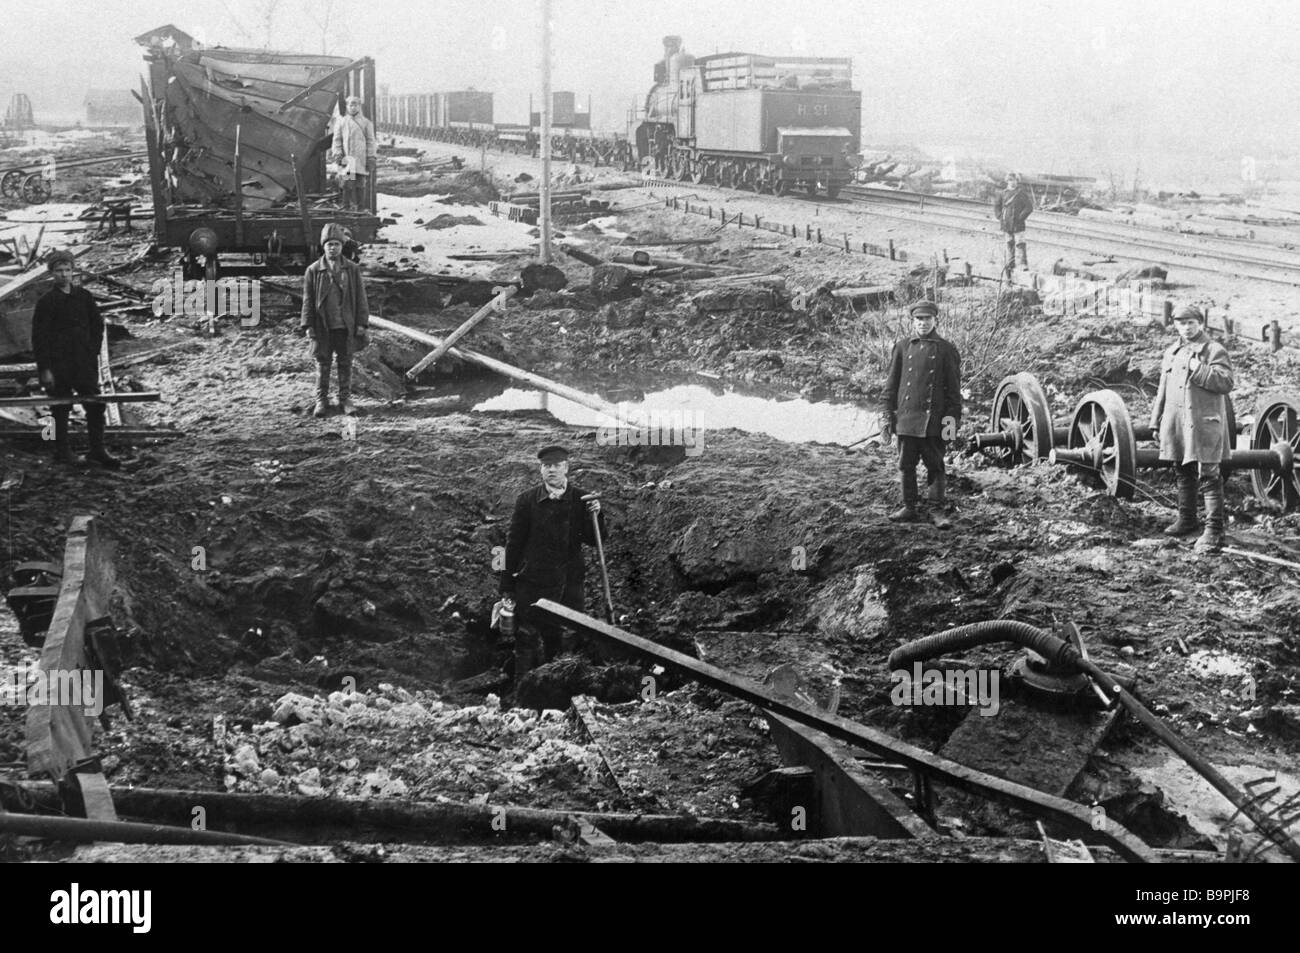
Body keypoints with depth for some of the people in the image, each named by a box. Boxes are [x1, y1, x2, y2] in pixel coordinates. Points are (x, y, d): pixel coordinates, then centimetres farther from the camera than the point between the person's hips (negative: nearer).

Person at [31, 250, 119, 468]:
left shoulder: (84, 296, 6)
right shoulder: (46, 301, -5)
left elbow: (97, 325, 15)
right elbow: (39, 337, -6)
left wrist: (93, 351, 4)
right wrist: (44, 369, -10)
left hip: (85, 362, 3)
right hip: (58, 364, -3)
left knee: (95, 406, 1)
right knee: (61, 409, 5)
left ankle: (97, 450, 8)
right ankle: (62, 451, 15)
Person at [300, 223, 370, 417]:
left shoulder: (352, 269, 1)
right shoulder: (313, 270, -1)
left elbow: (360, 298, 3)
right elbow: (308, 299, 1)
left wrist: (362, 323, -1)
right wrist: (308, 325, -3)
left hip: (346, 327, 1)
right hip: (323, 328, -1)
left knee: (345, 364, 8)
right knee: (322, 364, 6)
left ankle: (345, 399, 18)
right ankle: (321, 400, 16)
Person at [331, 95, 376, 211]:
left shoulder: (366, 123, 9)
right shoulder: (341, 121, 12)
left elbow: (370, 141, 6)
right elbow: (337, 140, 11)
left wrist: (371, 159, -1)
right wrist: (338, 155, -1)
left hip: (361, 158, 0)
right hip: (347, 157, 0)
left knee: (361, 184, -1)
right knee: (347, 183, -10)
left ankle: (360, 207, 4)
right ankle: (347, 206, -7)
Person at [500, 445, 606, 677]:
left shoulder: (580, 499, 4)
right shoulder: (527, 500, -2)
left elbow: (593, 540, 6)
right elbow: (514, 543, 1)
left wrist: (595, 515, -14)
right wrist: (507, 588, 0)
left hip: (569, 583, 2)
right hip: (532, 584, -2)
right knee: (527, 643, -2)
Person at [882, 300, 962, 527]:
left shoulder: (946, 350, 2)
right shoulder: (902, 347, 8)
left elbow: (954, 387, 3)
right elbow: (891, 384, 10)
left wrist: (953, 417, -4)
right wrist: (888, 414, 5)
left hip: (934, 421, -2)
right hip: (907, 418, 2)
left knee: (936, 466, 1)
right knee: (907, 466, 8)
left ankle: (938, 510, 7)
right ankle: (908, 508, 18)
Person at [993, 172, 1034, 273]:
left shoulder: (1022, 193, -6)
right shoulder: (1003, 193, 7)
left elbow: (1029, 207, -7)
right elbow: (997, 204, 20)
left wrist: (1021, 217, -12)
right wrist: (999, 217, 9)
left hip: (1018, 224, -5)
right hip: (1007, 224, 5)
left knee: (1020, 244, -10)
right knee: (1009, 244, 10)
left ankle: (1024, 264, -8)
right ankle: (1010, 265, 17)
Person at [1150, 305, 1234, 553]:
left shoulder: (1214, 351, -4)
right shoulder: (1172, 353, 16)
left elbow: (1226, 383, -16)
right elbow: (1163, 390, 21)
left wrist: (1198, 370, -21)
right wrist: (1156, 422, 18)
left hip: (1204, 424, -7)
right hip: (1177, 425, 7)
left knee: (1209, 477, -8)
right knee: (1184, 475, 18)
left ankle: (1214, 531, -9)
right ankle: (1186, 519, 32)